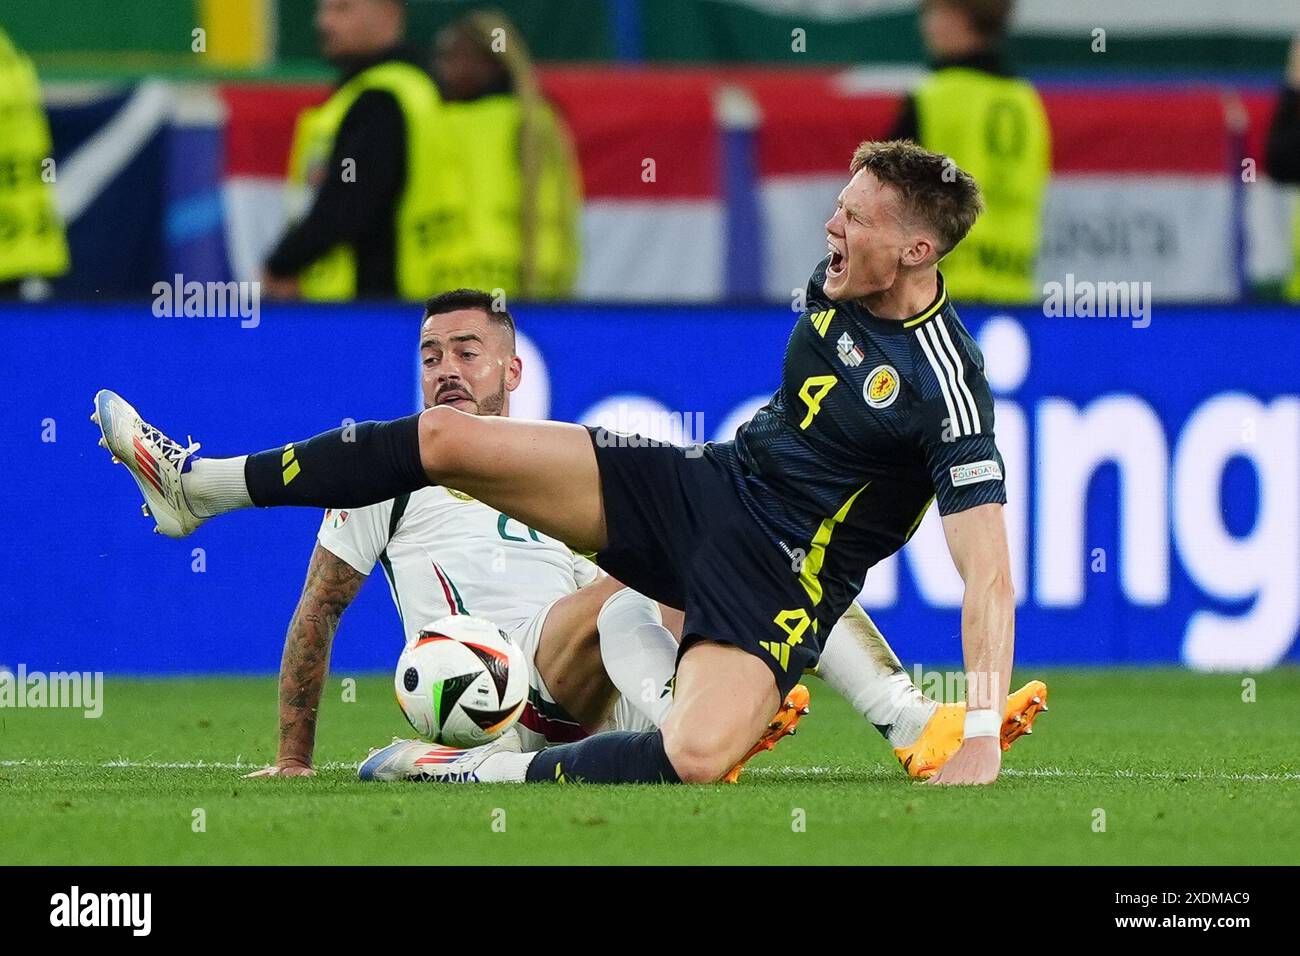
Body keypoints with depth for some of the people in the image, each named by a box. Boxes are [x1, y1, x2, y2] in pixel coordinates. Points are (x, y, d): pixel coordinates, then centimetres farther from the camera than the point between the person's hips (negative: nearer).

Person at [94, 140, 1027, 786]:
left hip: (779, 573, -7)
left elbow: (991, 577, -29)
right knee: (446, 437, 1)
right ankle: (196, 485, 11)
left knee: (697, 756, -38)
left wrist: (982, 741, -35)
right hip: (709, 480, 7)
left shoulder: (946, 389, -25)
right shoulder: (839, 281, -1)